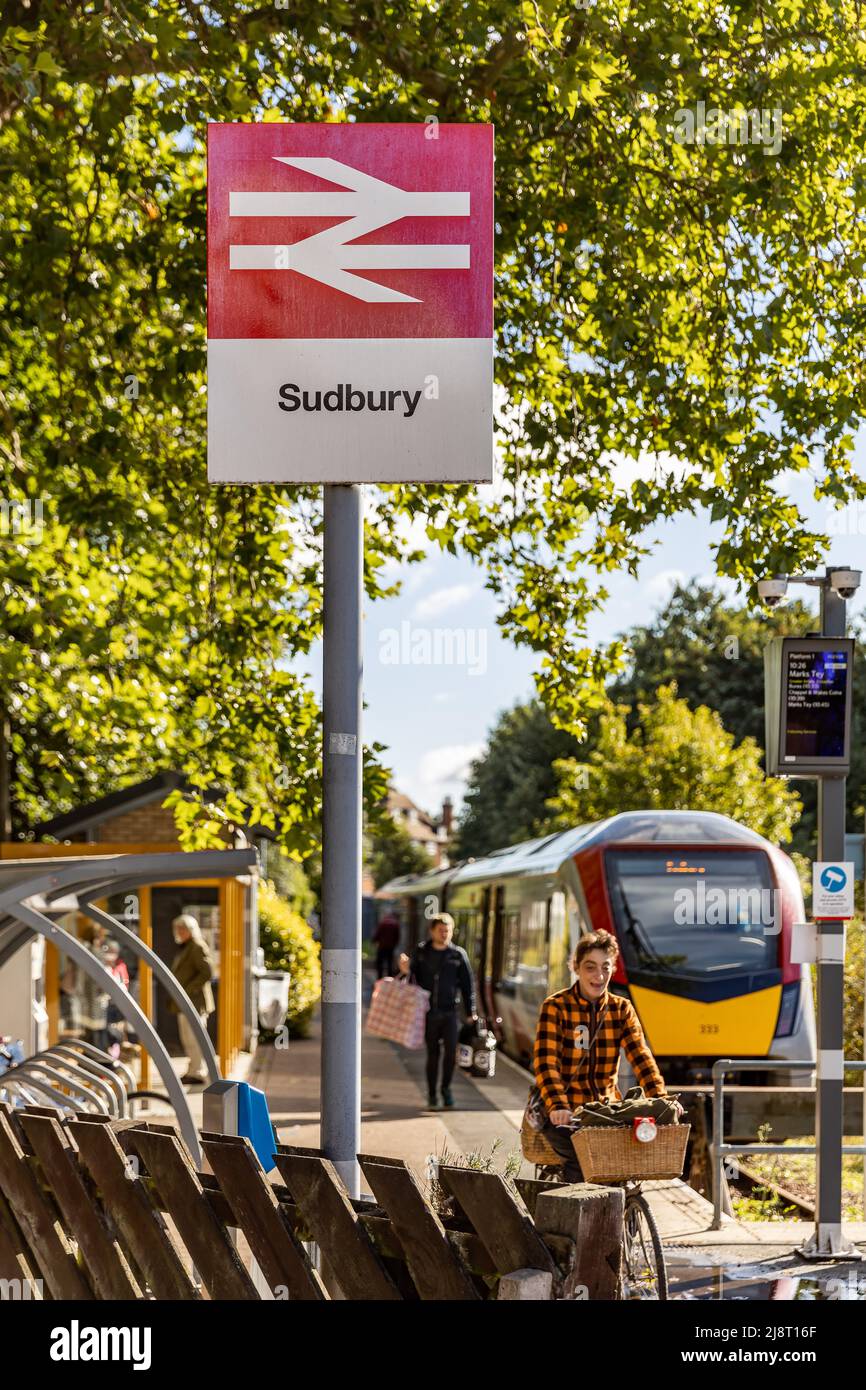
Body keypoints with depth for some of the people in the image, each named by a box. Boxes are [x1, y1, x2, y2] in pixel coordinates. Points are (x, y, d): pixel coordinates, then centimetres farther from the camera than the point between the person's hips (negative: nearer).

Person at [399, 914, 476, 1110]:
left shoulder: (458, 954, 3)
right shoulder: (421, 952, 5)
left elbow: (468, 984, 6)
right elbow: (414, 978, 13)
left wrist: (471, 1012, 2)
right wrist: (406, 971, -10)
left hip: (449, 1012, -1)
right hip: (428, 1012, 1)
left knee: (451, 1052, -12)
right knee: (432, 1054, 5)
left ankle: (446, 1088, 10)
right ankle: (432, 1094, 17)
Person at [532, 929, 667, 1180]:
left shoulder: (621, 1009, 8)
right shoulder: (556, 1007, -5)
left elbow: (641, 1058, -2)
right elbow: (545, 1062, -16)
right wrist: (558, 1106, -33)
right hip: (565, 1117, -4)